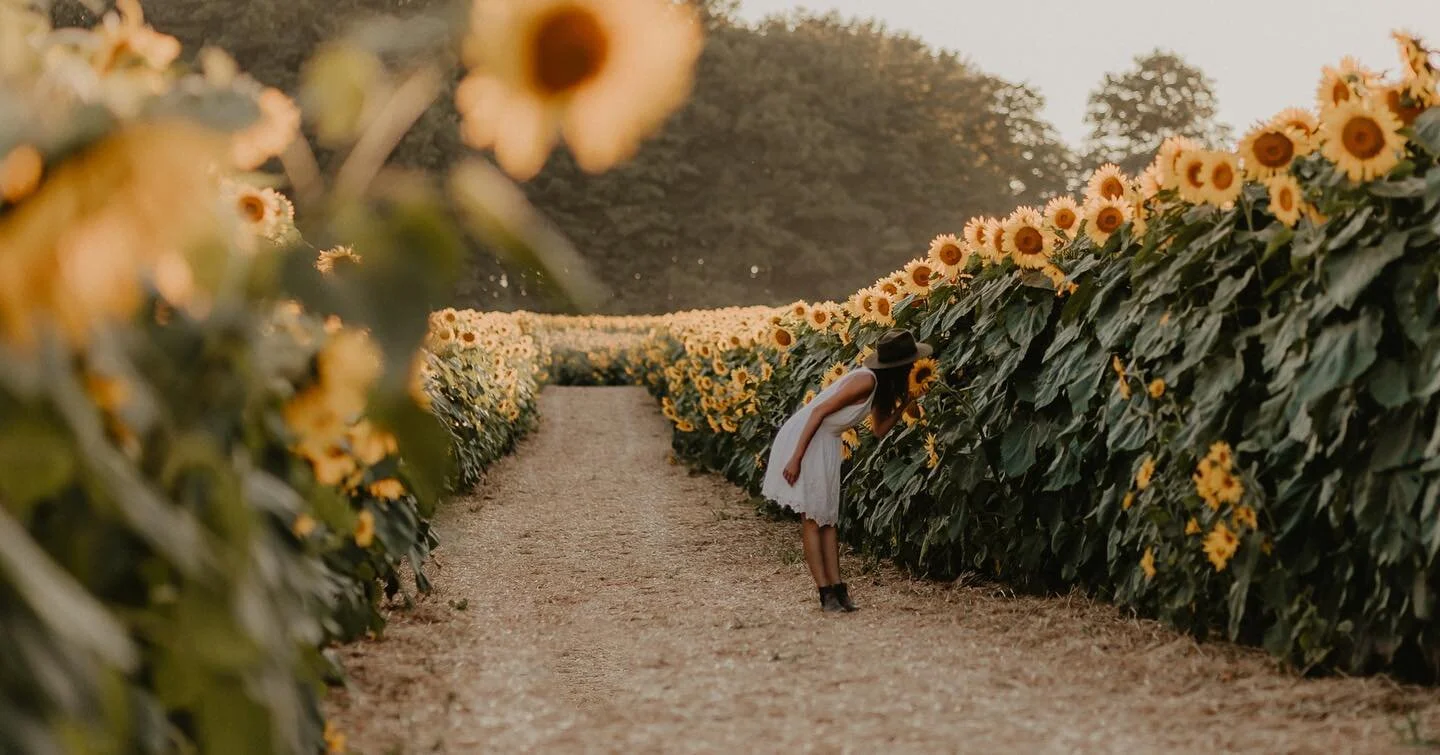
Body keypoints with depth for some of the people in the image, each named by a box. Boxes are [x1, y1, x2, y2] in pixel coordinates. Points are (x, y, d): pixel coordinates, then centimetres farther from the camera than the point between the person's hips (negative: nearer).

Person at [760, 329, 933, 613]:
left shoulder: (880, 386, 6)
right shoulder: (866, 380, -21)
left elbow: (879, 430, 11)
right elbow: (819, 411, -23)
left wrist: (905, 402, -2)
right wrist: (796, 458, -25)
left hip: (825, 445, 10)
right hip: (803, 440, -10)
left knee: (827, 518, 6)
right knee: (812, 518, -6)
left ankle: (836, 589, 6)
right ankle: (827, 593, -7)